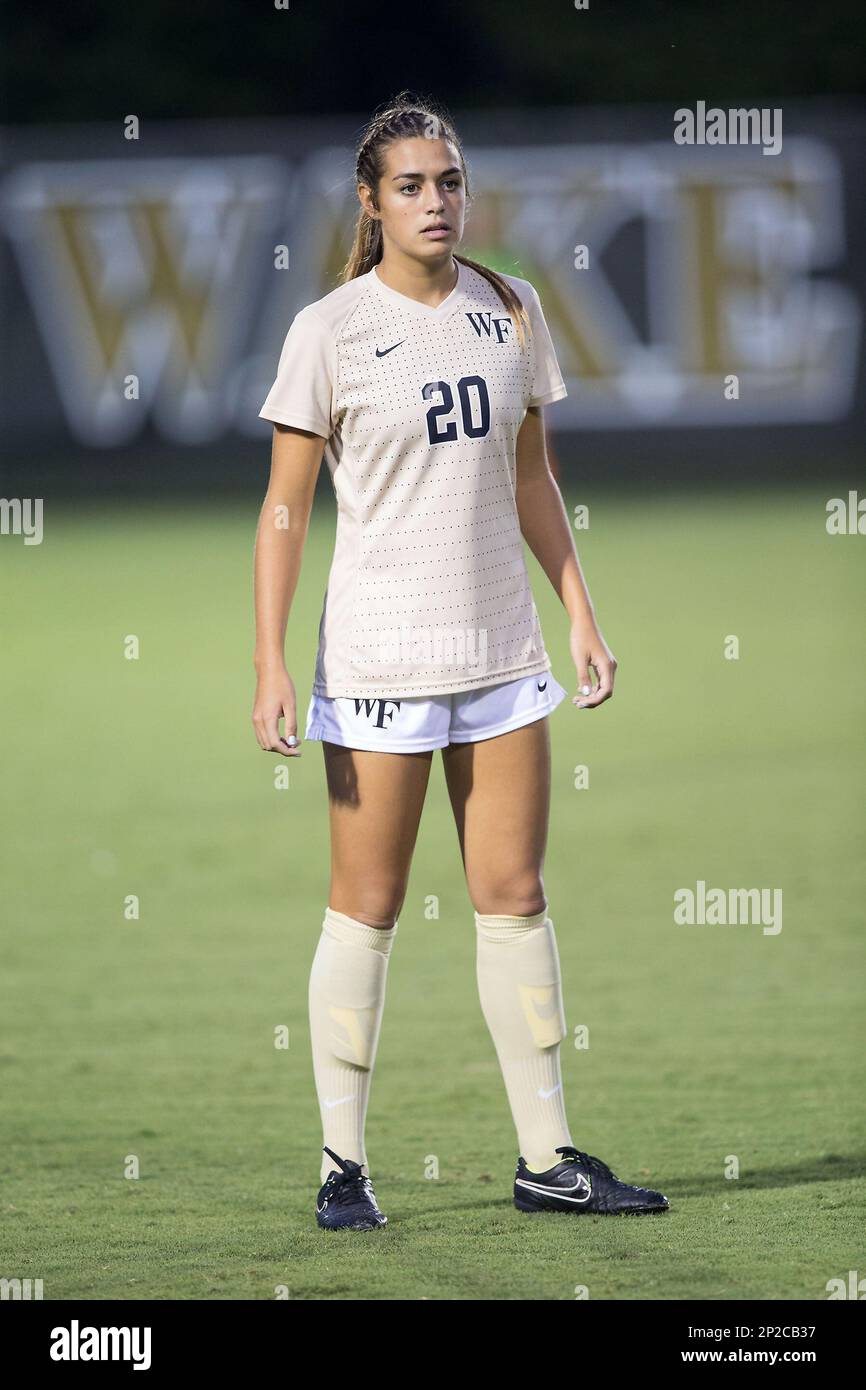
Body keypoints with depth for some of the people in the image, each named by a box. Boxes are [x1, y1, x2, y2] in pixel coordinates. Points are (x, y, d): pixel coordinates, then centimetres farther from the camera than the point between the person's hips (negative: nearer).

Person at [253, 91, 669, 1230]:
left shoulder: (510, 312, 7)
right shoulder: (330, 330, -7)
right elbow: (286, 505, -6)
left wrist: (582, 615, 11)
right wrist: (270, 664, -11)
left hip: (502, 654, 4)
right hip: (377, 659, -4)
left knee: (516, 897, 5)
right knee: (368, 908, -1)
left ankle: (548, 1158, 10)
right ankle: (343, 1166, 7)